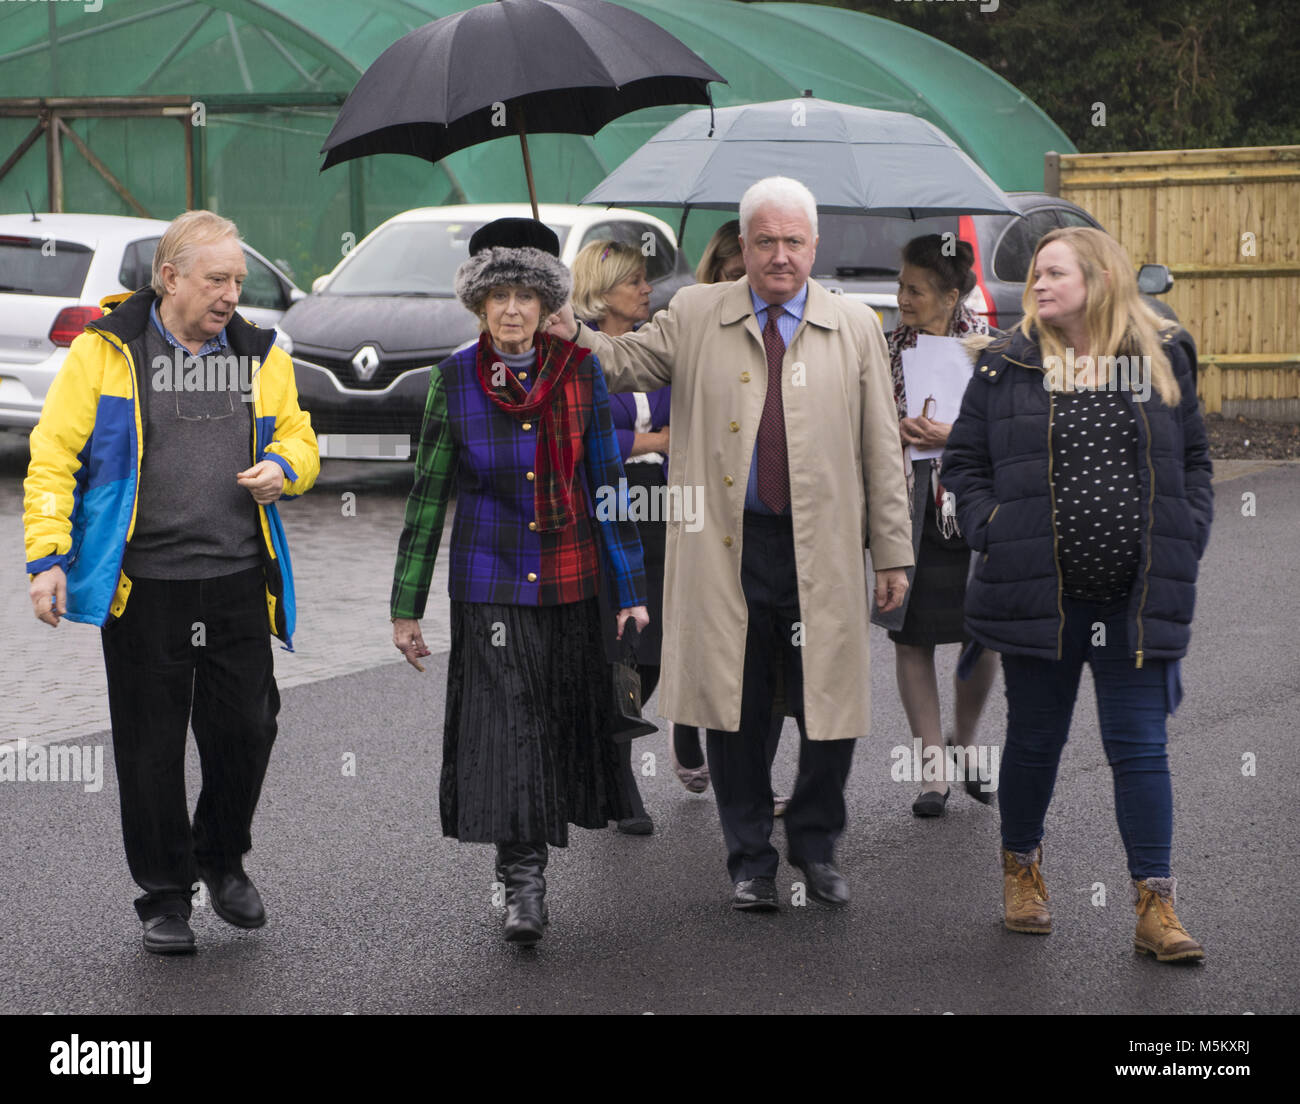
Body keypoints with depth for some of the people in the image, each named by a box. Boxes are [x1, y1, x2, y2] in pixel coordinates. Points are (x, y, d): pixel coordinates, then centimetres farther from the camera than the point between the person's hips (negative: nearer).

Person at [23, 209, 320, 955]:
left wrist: (282, 467, -6)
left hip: (238, 584, 3)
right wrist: (48, 556, -11)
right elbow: (54, 456, -2)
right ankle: (165, 894, 19)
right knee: (151, 746, 4)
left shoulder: (260, 355, 9)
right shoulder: (105, 352, -2)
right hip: (141, 586, -3)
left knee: (246, 729, 3)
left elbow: (300, 441, 18)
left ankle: (224, 858, 29)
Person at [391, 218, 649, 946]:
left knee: (564, 720, 10)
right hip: (489, 580, -2)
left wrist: (631, 591, 0)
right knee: (507, 721, -9)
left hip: (570, 579, 2)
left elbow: (610, 484, 3)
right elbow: (428, 495, 2)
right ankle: (524, 883, -6)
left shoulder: (581, 372, -2)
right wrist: (407, 606, 2)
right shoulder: (455, 379, -3)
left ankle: (531, 850, 30)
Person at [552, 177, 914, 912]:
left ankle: (817, 845, 24)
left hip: (822, 551, 0)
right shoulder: (696, 315, 8)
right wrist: (571, 334, -23)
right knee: (737, 711, 6)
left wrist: (894, 553, 4)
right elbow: (629, 363, -2)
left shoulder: (855, 327, 8)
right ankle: (750, 858, 20)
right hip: (727, 547, 0)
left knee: (831, 710, 3)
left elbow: (882, 448, 8)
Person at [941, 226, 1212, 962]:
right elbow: (964, 460, 7)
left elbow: (1194, 458, 11)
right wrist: (993, 528, -7)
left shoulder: (1161, 359, 5)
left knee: (1140, 748, -1)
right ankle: (1023, 872, 32)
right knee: (1035, 740, 12)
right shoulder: (1009, 366, 3)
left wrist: (1185, 536, -1)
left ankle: (1156, 908, 1)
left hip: (1138, 598, 0)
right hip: (1039, 592, 0)